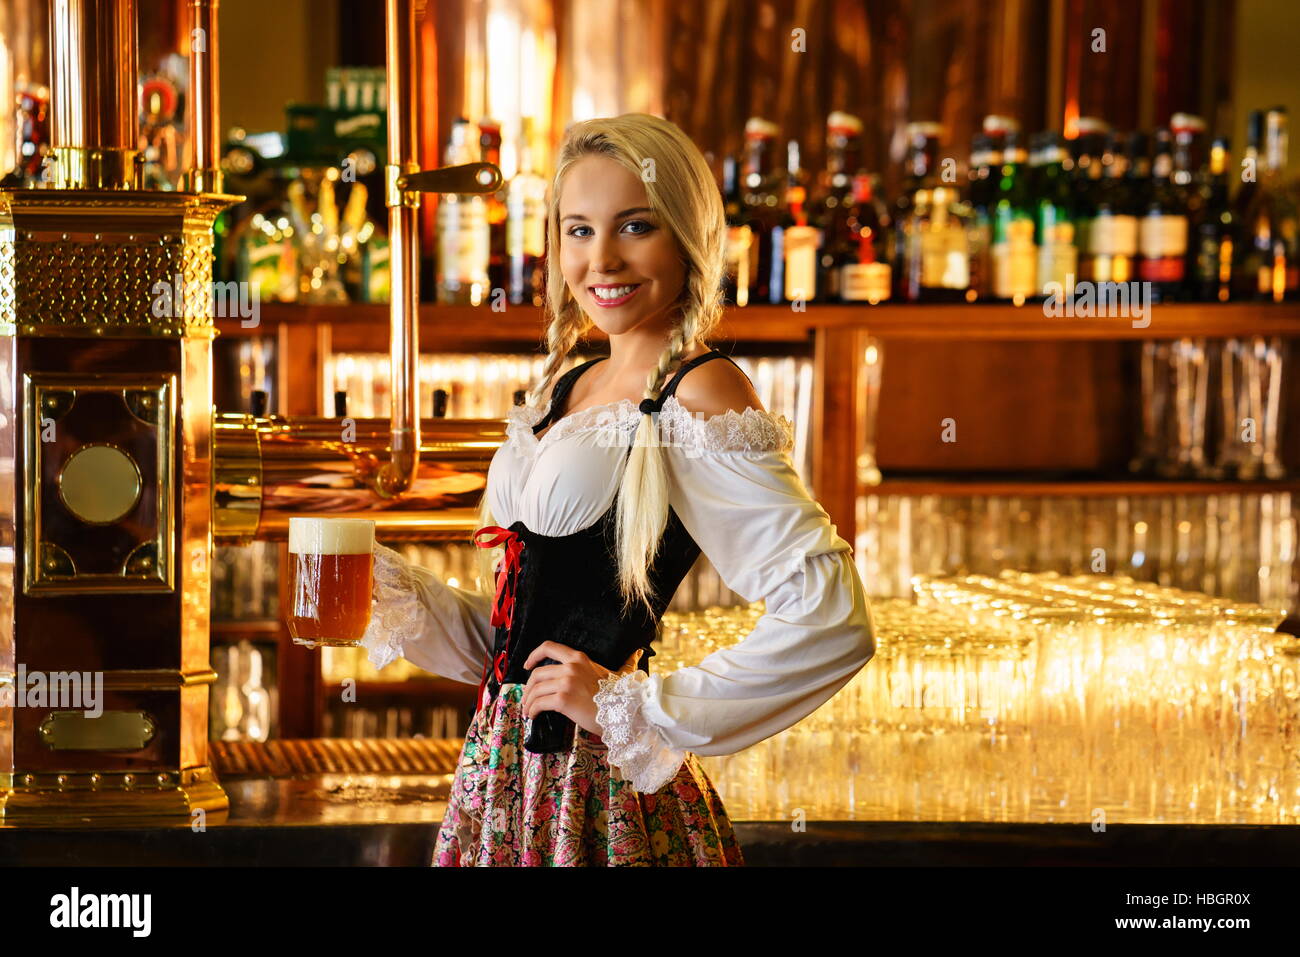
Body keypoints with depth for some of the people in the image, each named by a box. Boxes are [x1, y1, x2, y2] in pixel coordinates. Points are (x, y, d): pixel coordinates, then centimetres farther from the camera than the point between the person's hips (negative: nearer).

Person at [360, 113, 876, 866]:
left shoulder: (701, 395, -13)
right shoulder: (563, 390, 11)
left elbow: (833, 621, -23)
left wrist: (635, 707, -16)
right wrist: (380, 582, 3)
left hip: (602, 798, -7)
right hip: (503, 768, 7)